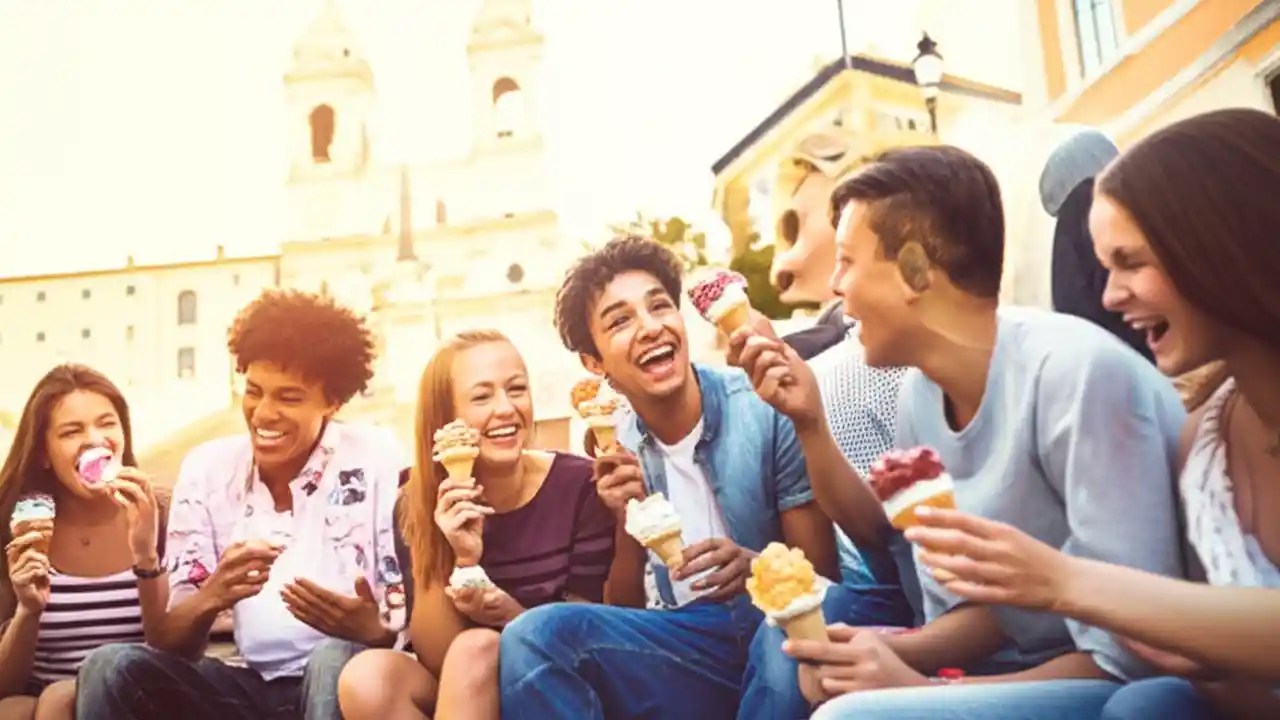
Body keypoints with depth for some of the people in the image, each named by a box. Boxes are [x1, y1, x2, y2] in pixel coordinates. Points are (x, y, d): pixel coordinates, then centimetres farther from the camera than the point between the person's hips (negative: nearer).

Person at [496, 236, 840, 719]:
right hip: (687, 641, 4)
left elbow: (822, 574, -6)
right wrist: (627, 521, -12)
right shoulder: (620, 446, 3)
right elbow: (624, 609, 6)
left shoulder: (766, 411, -11)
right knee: (536, 636, -23)